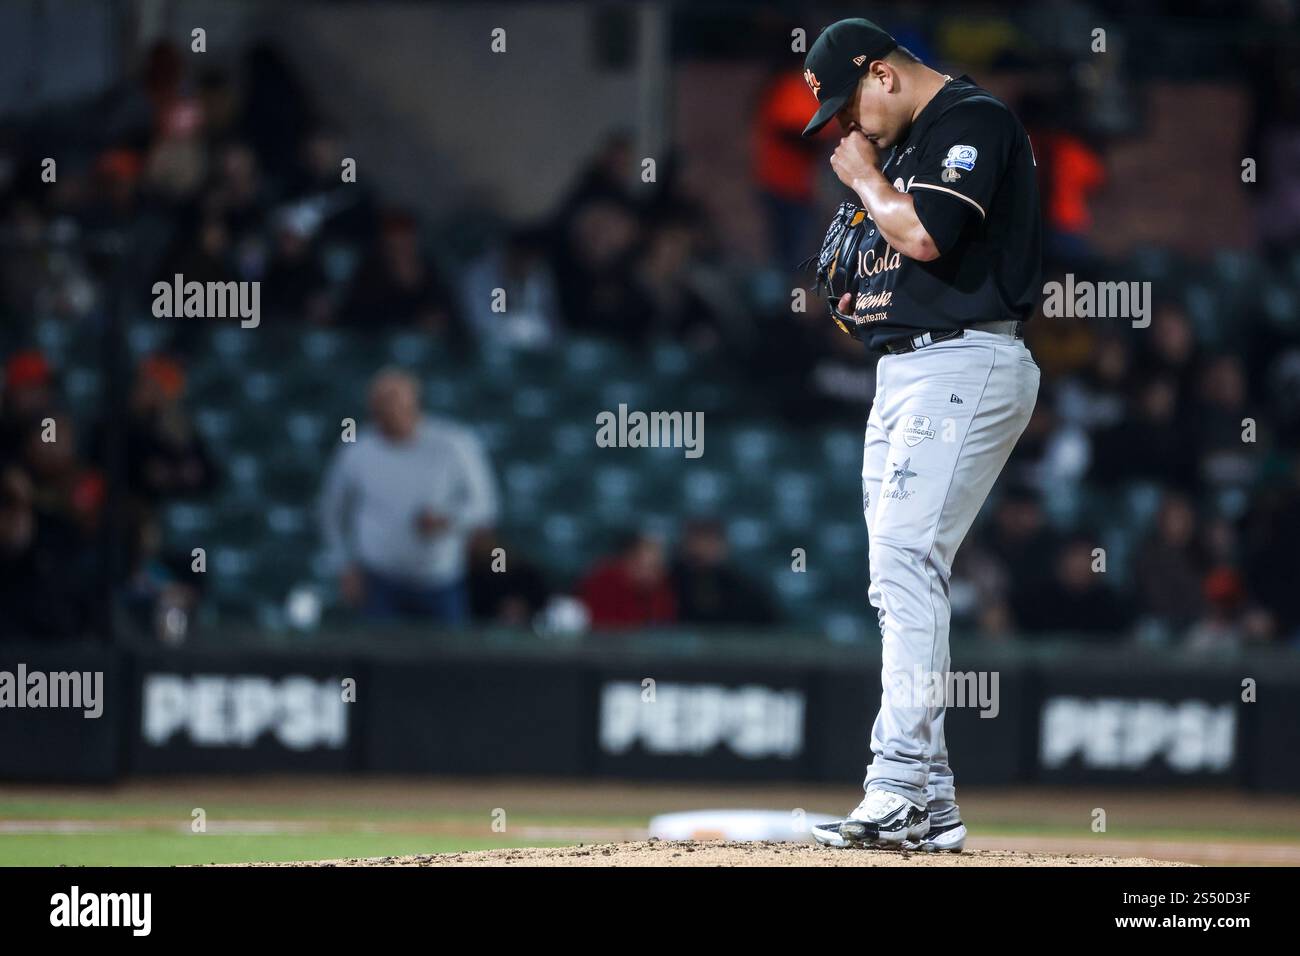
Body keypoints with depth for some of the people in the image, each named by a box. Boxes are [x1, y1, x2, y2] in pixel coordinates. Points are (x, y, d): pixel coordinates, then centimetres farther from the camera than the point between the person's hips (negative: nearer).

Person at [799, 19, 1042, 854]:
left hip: (964, 369, -11)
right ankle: (930, 805, 10)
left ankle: (901, 789, -26)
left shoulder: (976, 120, -9)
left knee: (906, 562, -20)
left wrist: (864, 178, -5)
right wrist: (863, 299, 10)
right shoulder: (906, 143, 21)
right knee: (901, 579, 8)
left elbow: (924, 236, -21)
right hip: (903, 372, 11)